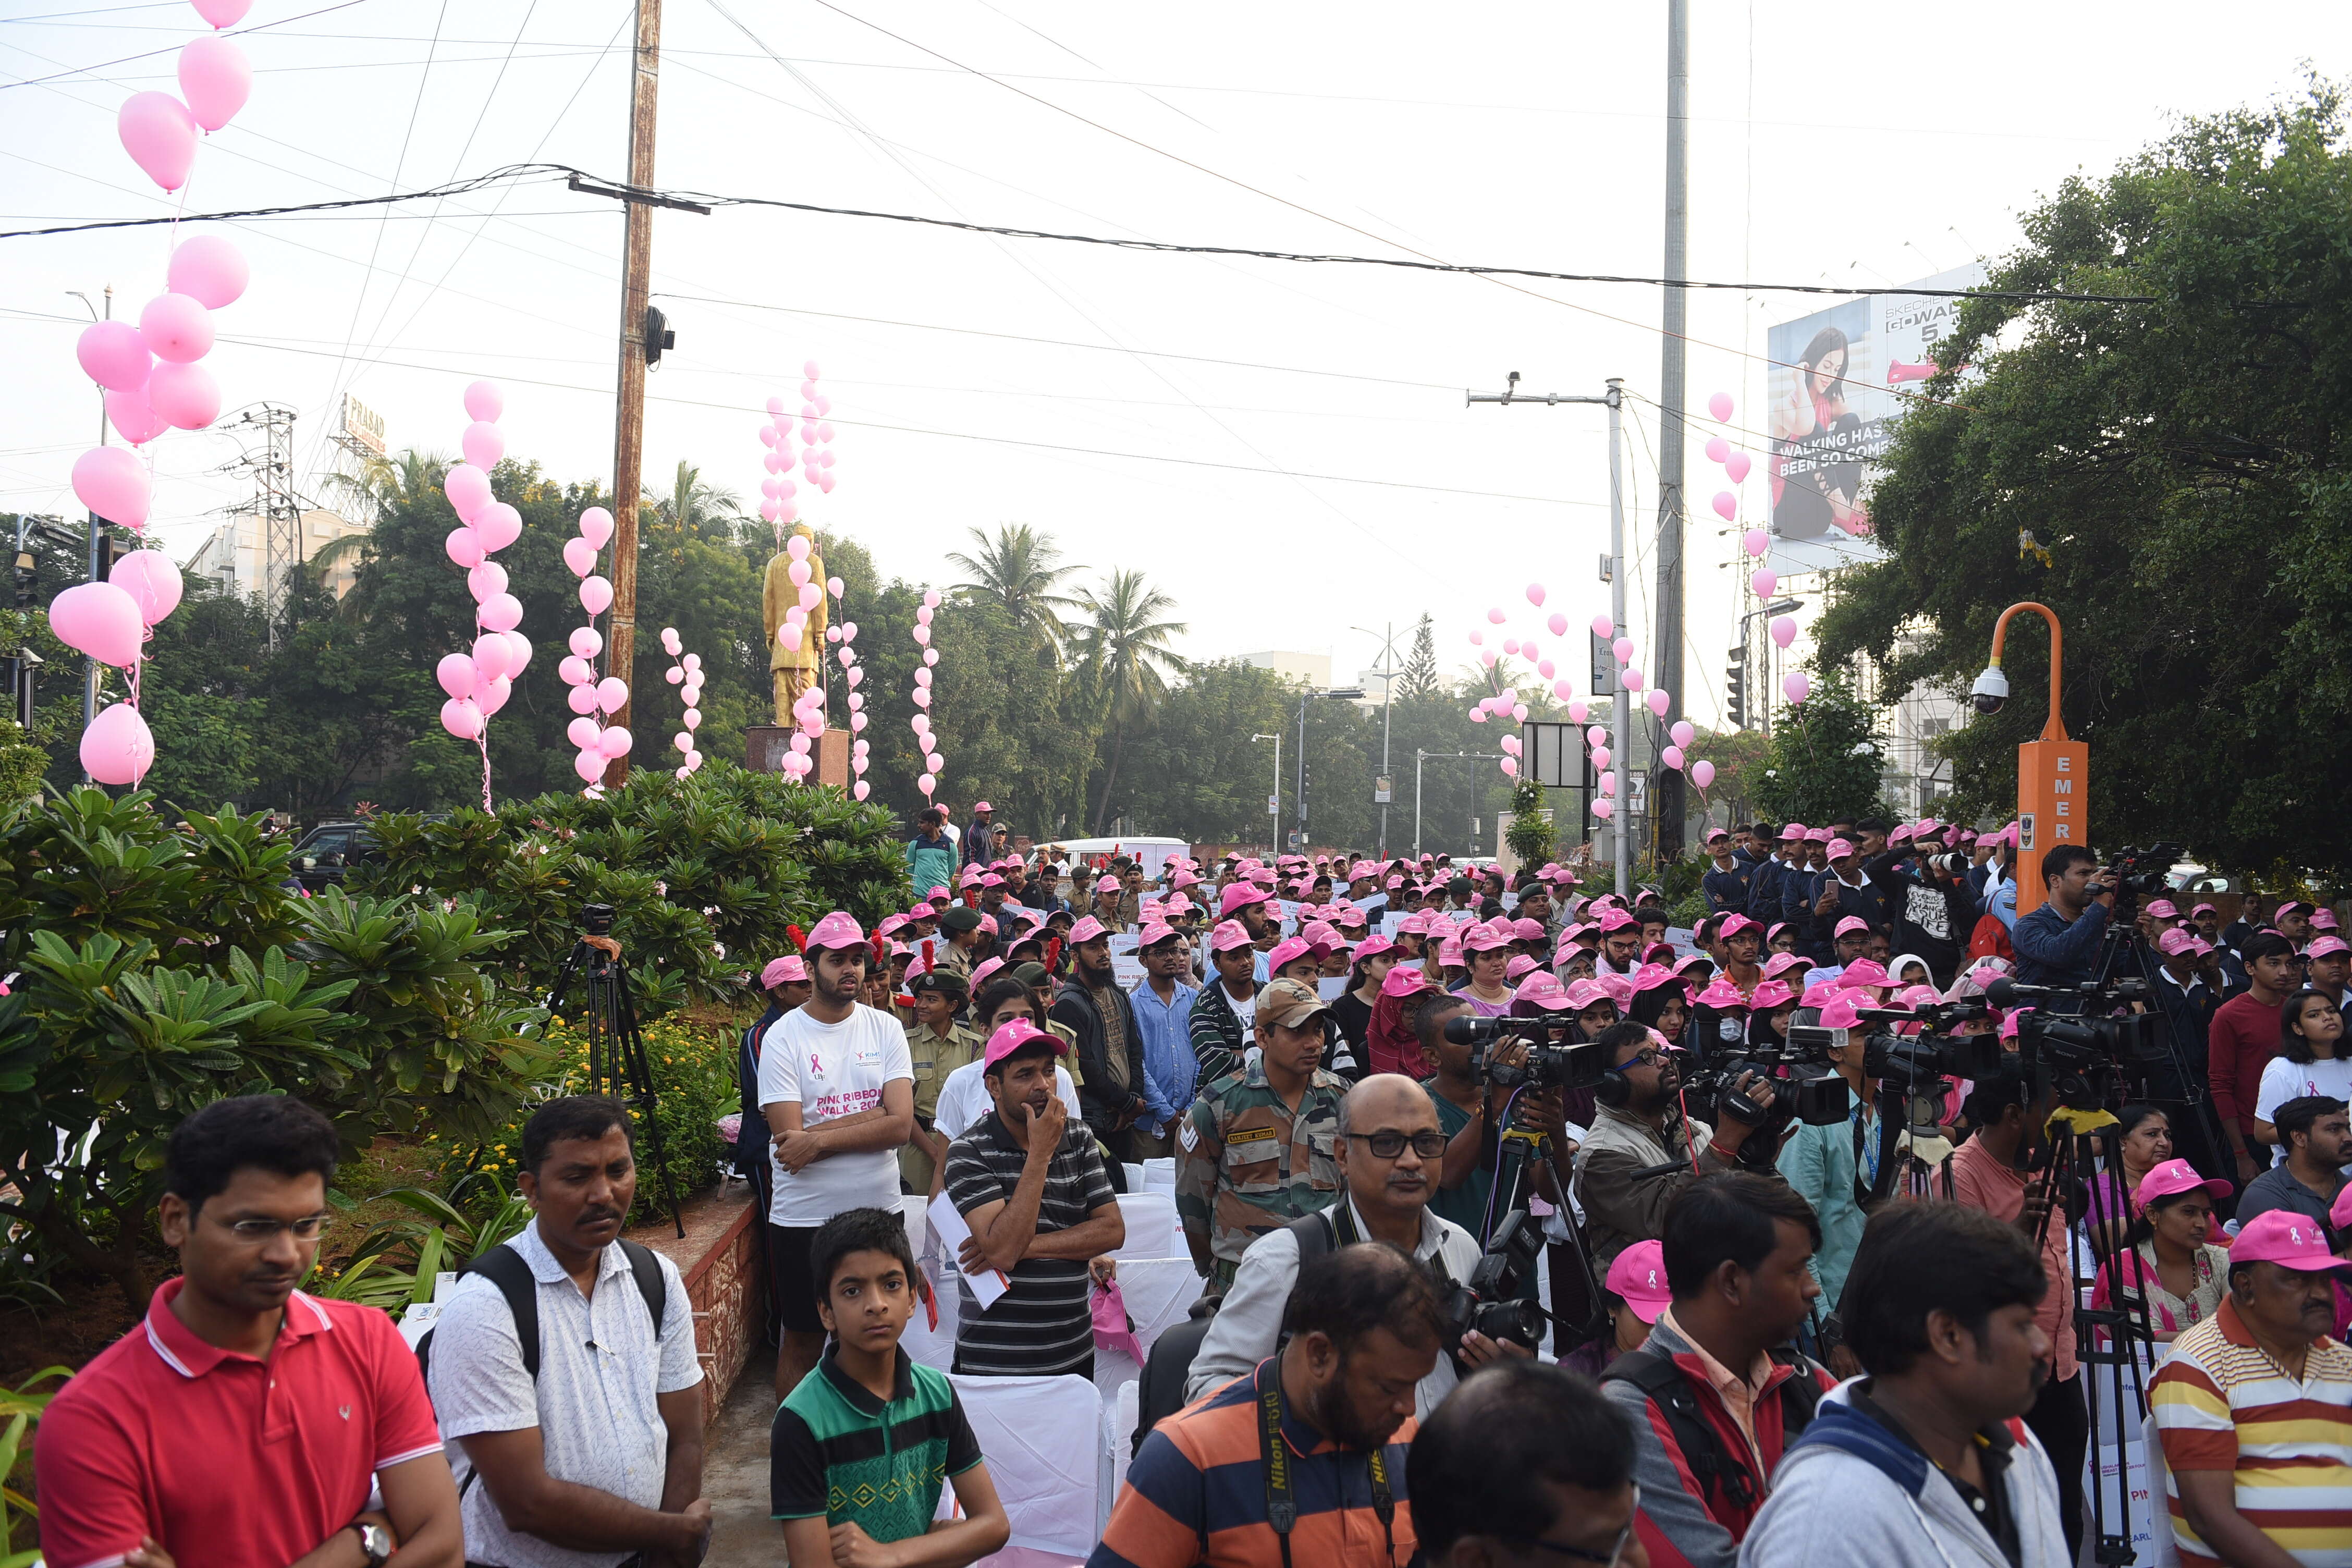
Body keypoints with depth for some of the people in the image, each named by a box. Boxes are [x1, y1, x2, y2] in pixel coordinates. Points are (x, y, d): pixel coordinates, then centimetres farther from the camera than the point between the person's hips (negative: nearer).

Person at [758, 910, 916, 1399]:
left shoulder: (886, 1028, 1)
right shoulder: (782, 1038, -6)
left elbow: (901, 1125, -10)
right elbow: (789, 1136, -16)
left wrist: (820, 1140, -19)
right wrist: (873, 1116, -13)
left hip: (879, 1211, 3)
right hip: (803, 1217, -3)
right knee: (803, 1343, 9)